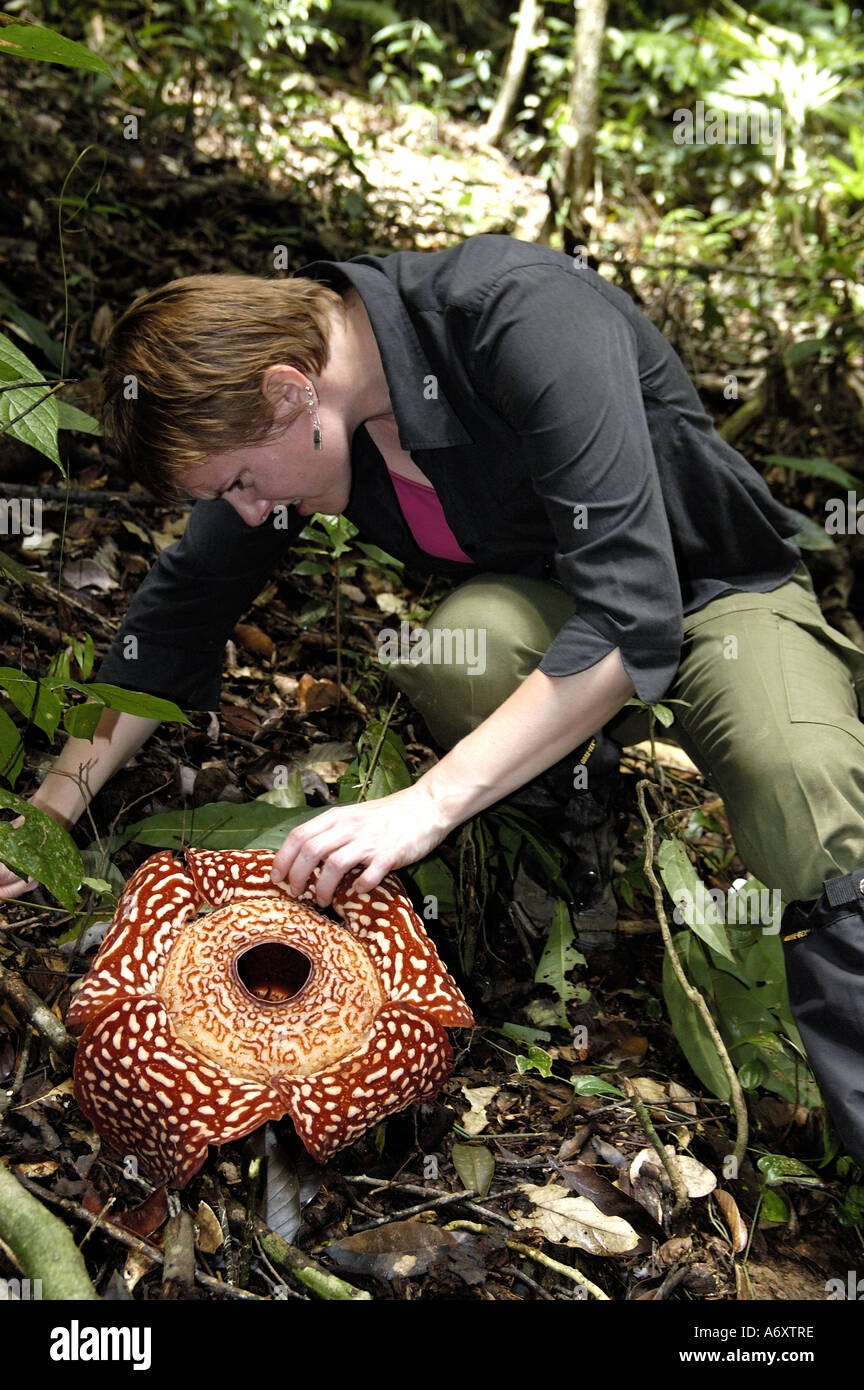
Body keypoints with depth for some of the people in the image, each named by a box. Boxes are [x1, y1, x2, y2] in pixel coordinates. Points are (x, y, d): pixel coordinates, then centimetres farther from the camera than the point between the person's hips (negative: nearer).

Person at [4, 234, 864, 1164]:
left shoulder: (521, 312, -32)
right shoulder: (278, 408, -11)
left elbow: (634, 614, -38)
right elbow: (183, 602, 1)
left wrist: (428, 804, -40)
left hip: (715, 583, -4)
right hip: (534, 600, 4)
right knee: (460, 646, -32)